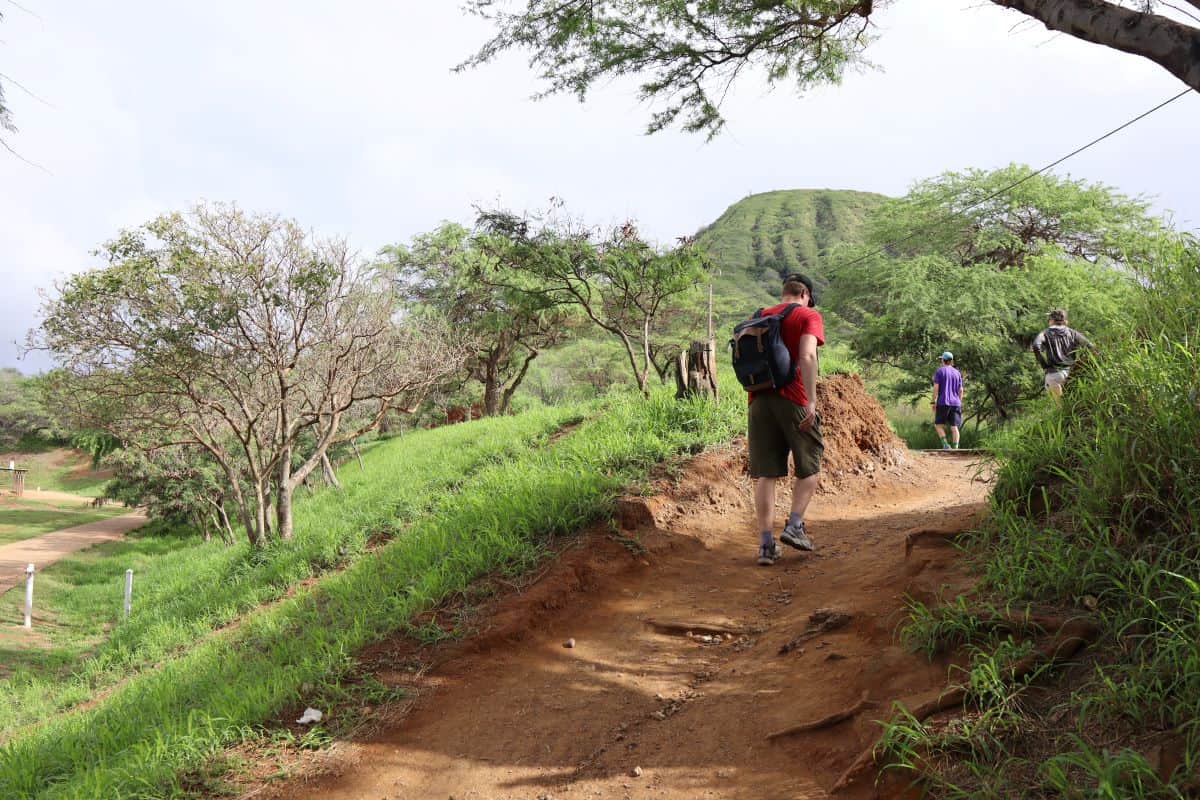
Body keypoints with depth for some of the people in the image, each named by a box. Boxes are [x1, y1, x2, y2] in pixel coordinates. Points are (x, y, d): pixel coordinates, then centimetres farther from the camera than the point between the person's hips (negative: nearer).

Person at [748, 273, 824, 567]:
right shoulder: (808, 315, 1)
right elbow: (807, 357, -14)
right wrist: (811, 401, -19)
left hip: (759, 400, 4)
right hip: (793, 399, -4)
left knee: (765, 474, 4)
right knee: (809, 467, 14)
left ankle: (766, 543, 2)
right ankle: (794, 526, 4)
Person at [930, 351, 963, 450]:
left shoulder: (939, 371, -1)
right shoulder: (957, 373, 11)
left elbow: (936, 387, -8)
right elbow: (960, 390, 9)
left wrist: (933, 402, -4)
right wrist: (959, 404, 18)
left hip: (943, 403, -3)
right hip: (955, 403, 3)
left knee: (938, 424, 8)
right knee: (954, 427, 2)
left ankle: (945, 444, -10)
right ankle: (955, 448, -7)